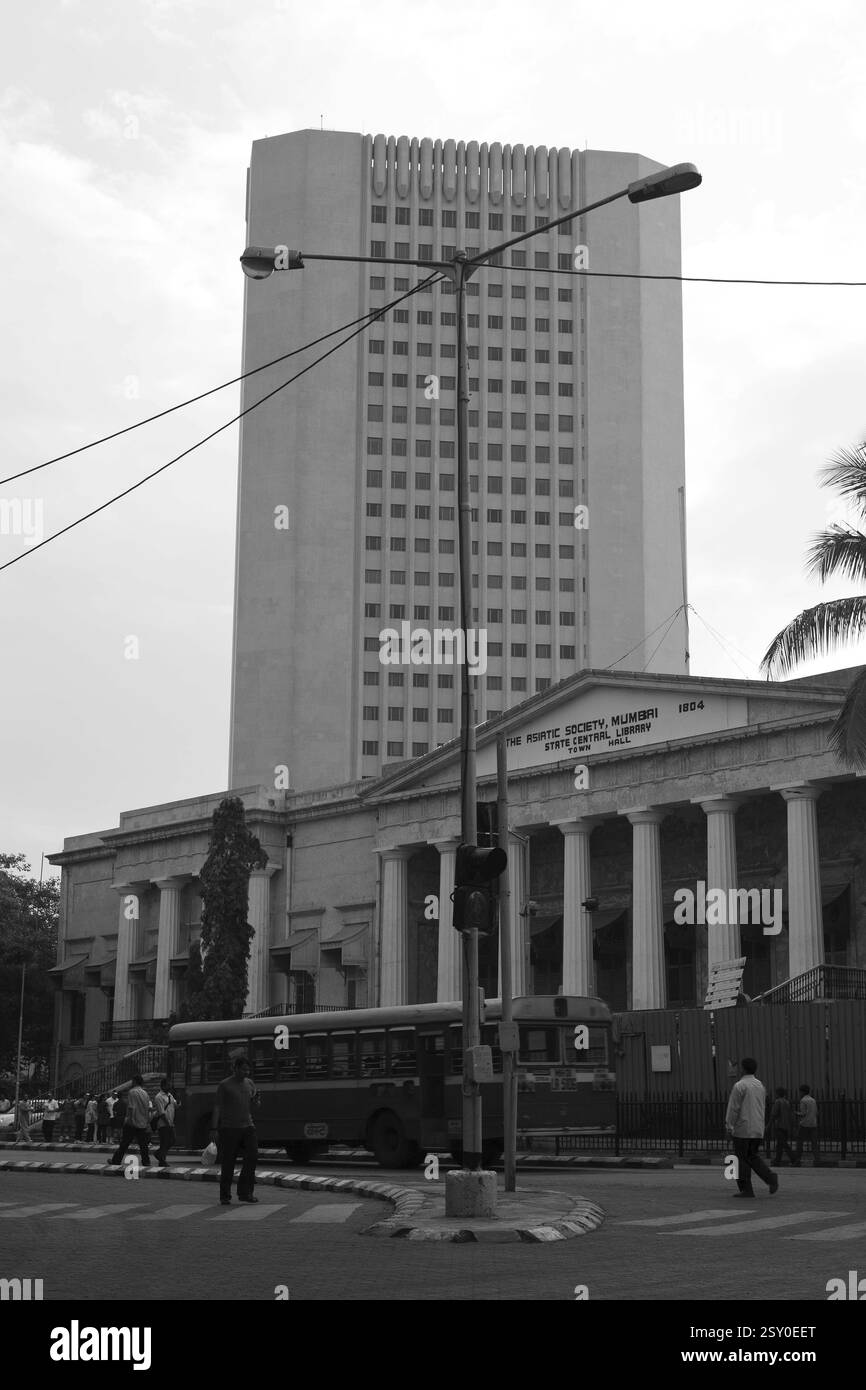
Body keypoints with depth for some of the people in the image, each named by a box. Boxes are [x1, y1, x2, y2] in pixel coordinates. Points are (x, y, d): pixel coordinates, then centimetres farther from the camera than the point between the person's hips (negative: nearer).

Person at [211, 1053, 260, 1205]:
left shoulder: (249, 1084, 13)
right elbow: (217, 1107, -5)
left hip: (247, 1126, 5)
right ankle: (225, 1196, 9)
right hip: (229, 1128, -4)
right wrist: (214, 1129, -12)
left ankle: (244, 1192, -3)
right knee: (227, 1163, -1)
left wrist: (256, 1100, -2)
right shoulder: (224, 1085, -2)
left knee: (252, 1156, -10)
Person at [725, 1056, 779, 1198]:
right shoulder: (760, 1085, 11)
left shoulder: (739, 1086, -12)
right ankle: (771, 1179, -4)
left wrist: (729, 1124, -5)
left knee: (742, 1159, 2)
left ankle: (746, 1189, 2)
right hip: (758, 1130, 7)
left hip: (743, 1129, -7)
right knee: (753, 1156, 16)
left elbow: (734, 1108, -14)